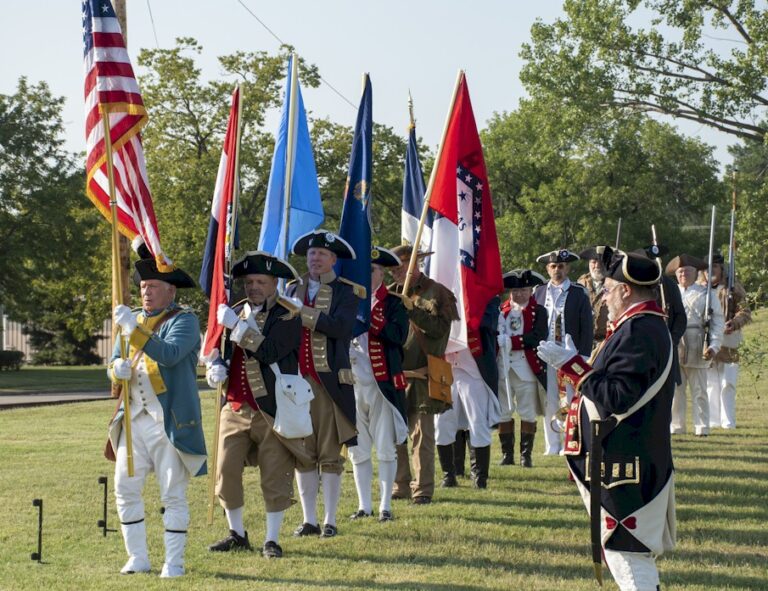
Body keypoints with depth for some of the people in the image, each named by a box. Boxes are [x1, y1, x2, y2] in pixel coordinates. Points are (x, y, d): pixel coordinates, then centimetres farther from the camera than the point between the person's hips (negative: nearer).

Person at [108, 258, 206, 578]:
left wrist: (133, 328, -27)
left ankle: (174, 561, 6)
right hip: (134, 418, 6)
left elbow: (170, 354, -23)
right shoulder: (135, 319, 16)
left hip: (169, 420, -6)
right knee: (125, 488, 3)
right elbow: (114, 362, 17)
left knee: (173, 494, -1)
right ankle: (137, 558, 13)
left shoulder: (184, 320, -5)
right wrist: (117, 369, -8)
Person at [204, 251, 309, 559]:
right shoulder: (235, 311, 12)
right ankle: (237, 534, 18)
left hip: (272, 409, -5)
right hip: (235, 408, 5)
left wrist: (236, 326, -21)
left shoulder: (287, 315, -6)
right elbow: (212, 346, 20)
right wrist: (214, 367, -3)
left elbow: (269, 351, -22)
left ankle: (272, 540, 10)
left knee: (275, 476, 0)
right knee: (226, 471, 3)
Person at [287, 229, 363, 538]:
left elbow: (341, 327, -17)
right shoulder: (293, 290, 15)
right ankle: (309, 520, 13)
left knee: (330, 455, -2)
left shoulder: (345, 292, 1)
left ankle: (330, 521, 4)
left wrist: (302, 312, -18)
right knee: (303, 454, 7)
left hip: (329, 383, -4)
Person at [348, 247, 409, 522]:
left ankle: (385, 506, 5)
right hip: (352, 384, 4)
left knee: (385, 448, -1)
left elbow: (398, 336, -15)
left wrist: (371, 315, -19)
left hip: (383, 384, -4)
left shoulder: (393, 304, 1)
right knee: (357, 450, 8)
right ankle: (364, 505, 16)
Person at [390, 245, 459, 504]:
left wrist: (411, 308, -22)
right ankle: (400, 486, 15)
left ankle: (423, 489, -1)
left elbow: (438, 327, -15)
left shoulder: (435, 293, -1)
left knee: (421, 434, -5)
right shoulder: (392, 293, 16)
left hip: (421, 376, -6)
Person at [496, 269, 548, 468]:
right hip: (503, 368, 3)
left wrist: (509, 341, -14)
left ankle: (526, 455, 10)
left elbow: (537, 338, -13)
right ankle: (507, 454, 16)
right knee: (503, 413, 7)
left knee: (528, 414, 3)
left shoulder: (538, 311, 0)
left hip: (526, 369, -3)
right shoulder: (501, 310, 10)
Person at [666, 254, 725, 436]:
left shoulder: (706, 295, 6)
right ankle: (675, 426, 12)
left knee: (699, 391, 1)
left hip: (696, 350, -2)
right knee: (674, 390, 4)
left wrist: (714, 346, -9)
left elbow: (718, 322, 3)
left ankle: (701, 427, 6)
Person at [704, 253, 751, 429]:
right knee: (710, 384, 6)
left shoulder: (733, 288, 3)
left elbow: (745, 312, -1)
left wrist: (735, 323, -21)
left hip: (728, 342, -3)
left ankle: (728, 421, -2)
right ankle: (713, 420, 12)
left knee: (727, 383, -6)